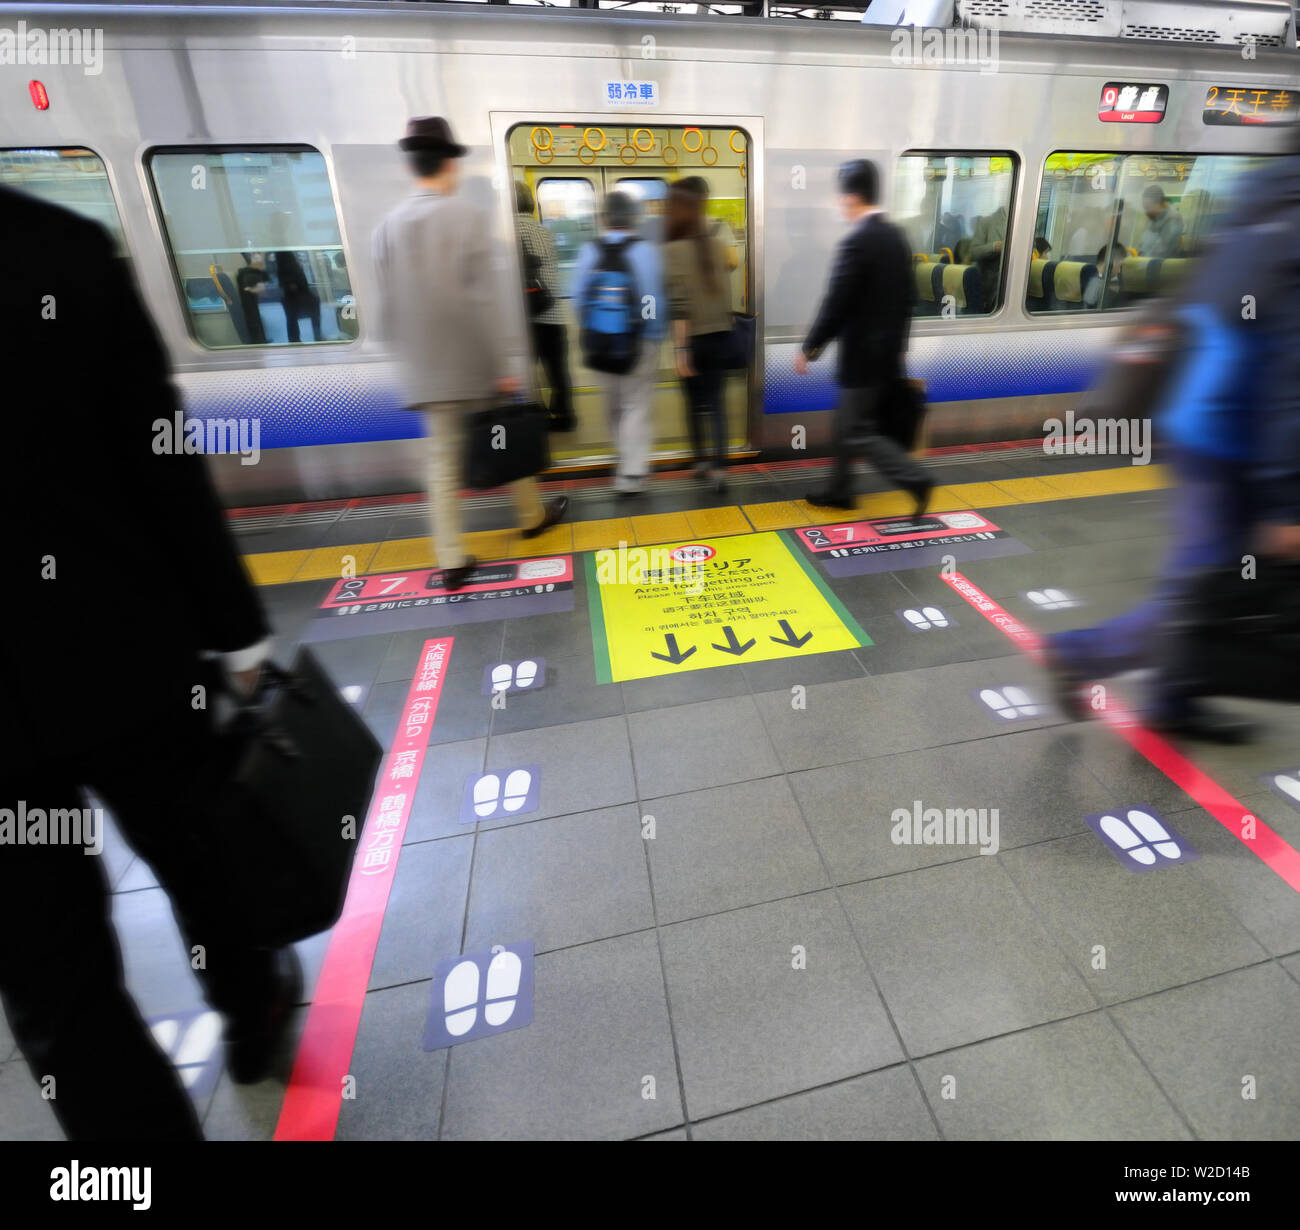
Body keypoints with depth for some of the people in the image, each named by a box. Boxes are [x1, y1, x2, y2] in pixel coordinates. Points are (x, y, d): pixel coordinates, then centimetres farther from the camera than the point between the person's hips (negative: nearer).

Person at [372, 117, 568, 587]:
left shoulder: (388, 226, 7)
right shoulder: (467, 215, -6)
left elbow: (389, 306, 8)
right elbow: (483, 298, -13)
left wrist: (410, 356, 17)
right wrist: (504, 366, -11)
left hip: (426, 369, 4)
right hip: (477, 364, -3)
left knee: (443, 461, 5)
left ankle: (452, 560, 5)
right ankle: (532, 516, 34)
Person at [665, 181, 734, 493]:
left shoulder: (673, 250, -11)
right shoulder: (717, 246, 4)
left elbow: (678, 306, -17)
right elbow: (725, 292, 13)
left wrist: (680, 349, -17)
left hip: (693, 339, -3)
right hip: (721, 335, 4)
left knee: (695, 402, 13)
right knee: (715, 402, 6)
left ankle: (702, 459, 26)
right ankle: (718, 467, -4)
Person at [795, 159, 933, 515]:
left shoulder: (855, 242, -18)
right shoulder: (896, 236, 9)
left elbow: (836, 304, -19)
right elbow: (908, 295, 14)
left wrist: (809, 348, -9)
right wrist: (896, 338, 21)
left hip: (863, 354, -9)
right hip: (888, 350, 9)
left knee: (858, 431, -1)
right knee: (846, 424, 17)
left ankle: (915, 481, -1)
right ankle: (839, 490, 27)